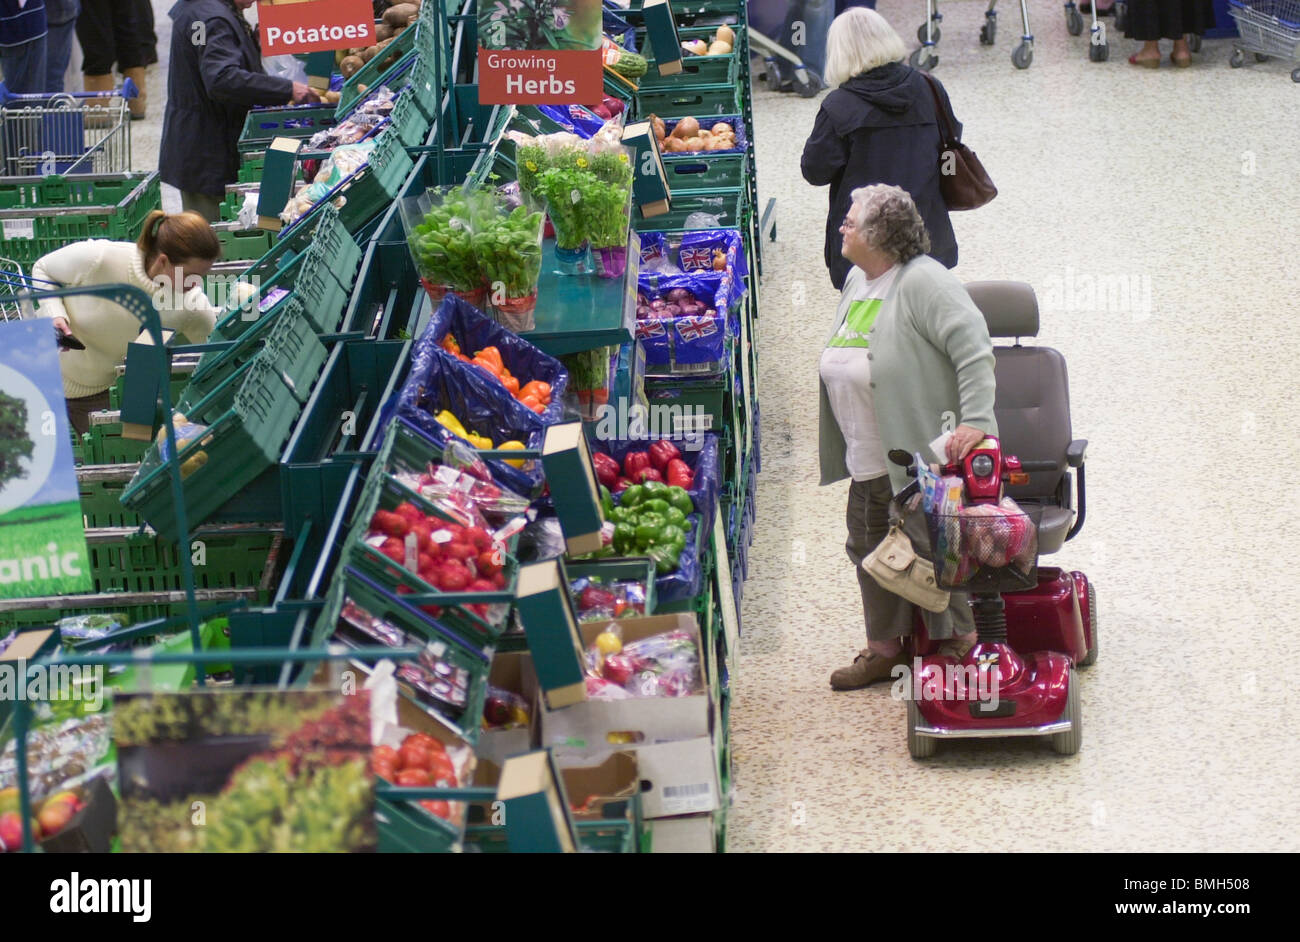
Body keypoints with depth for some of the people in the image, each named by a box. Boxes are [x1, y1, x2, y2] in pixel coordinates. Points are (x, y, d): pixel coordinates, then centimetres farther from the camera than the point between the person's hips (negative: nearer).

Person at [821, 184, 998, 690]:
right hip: (868, 459, 10)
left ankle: (960, 645, 12)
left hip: (920, 458, -10)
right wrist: (838, 435, 24)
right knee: (870, 551, 15)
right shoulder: (857, 280, 12)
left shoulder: (922, 281, -18)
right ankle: (883, 648, 28)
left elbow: (973, 349, -24)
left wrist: (974, 421, -31)